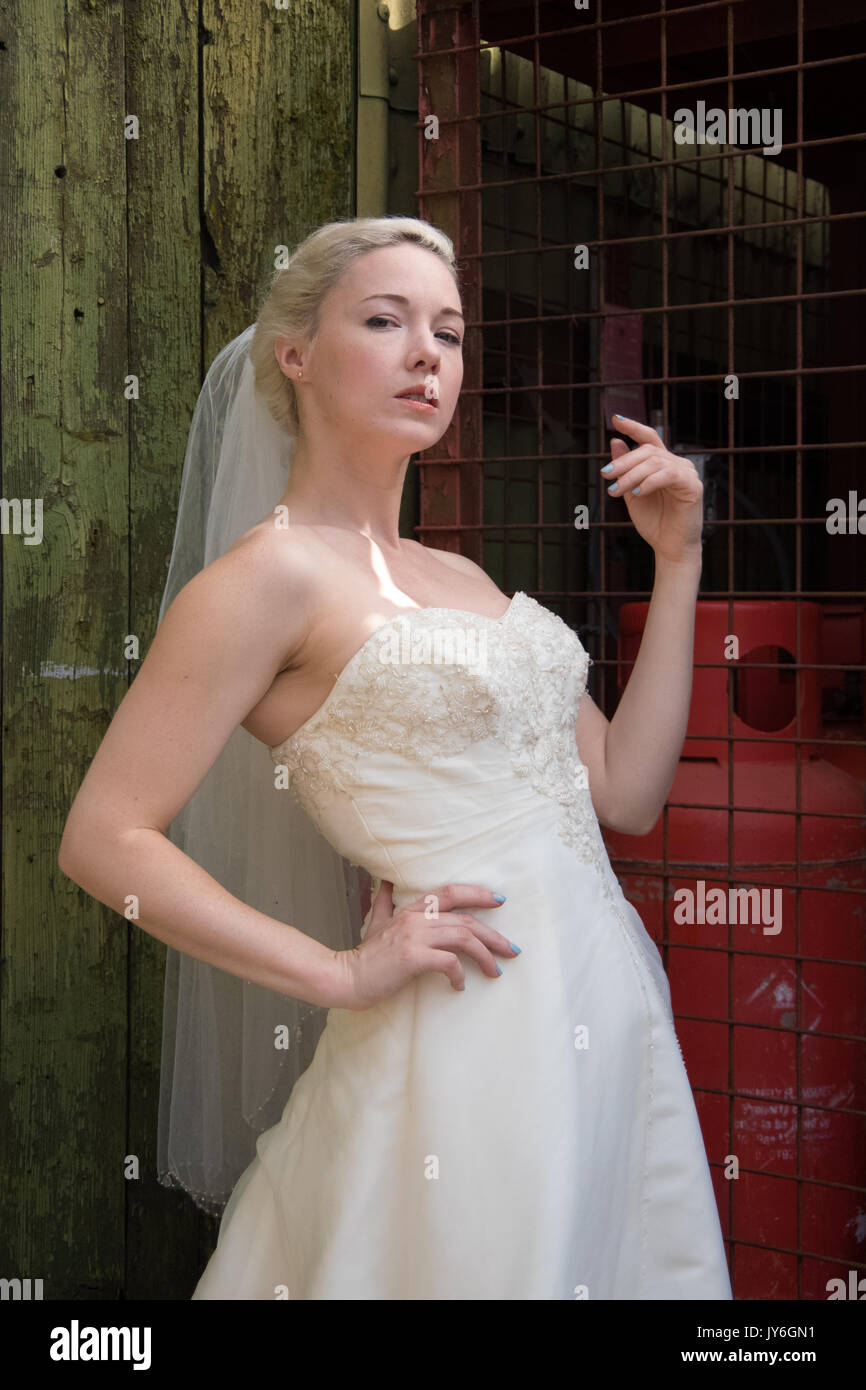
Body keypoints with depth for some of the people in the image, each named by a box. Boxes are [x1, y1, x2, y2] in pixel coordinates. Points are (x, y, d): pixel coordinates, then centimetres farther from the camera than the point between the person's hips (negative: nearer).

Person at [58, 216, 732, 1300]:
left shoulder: (460, 579, 13)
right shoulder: (272, 575, -10)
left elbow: (626, 793, 10)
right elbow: (104, 839, -14)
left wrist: (676, 563, 7)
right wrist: (342, 974, -14)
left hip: (611, 1013, 8)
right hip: (477, 1035, -8)